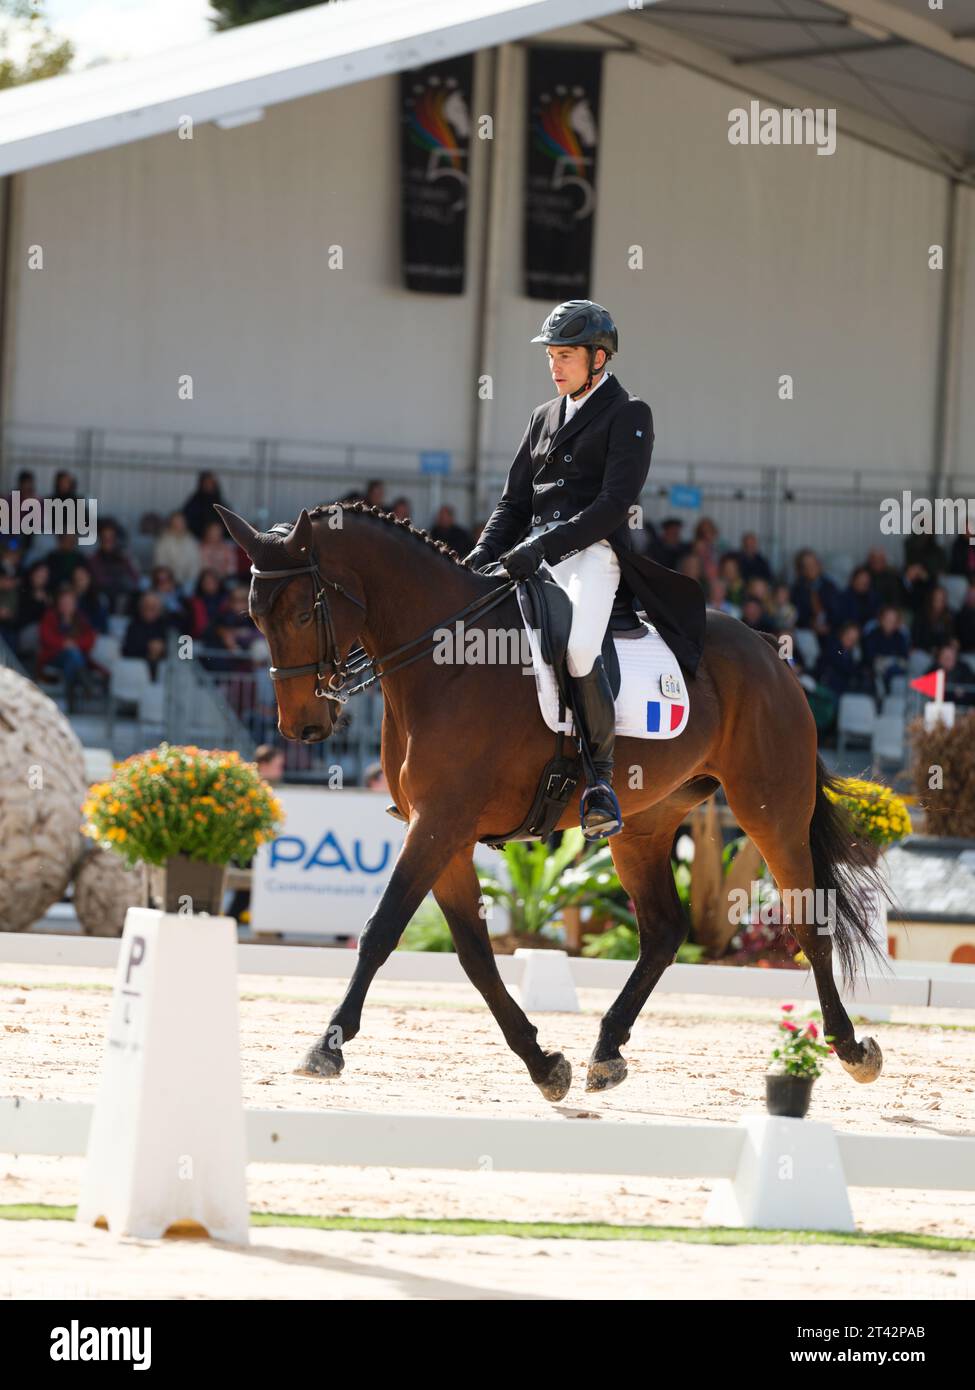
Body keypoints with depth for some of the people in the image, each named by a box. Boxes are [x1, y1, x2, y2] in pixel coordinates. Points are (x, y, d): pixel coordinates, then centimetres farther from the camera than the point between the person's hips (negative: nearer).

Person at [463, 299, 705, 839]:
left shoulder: (627, 414, 1)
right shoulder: (545, 417, 23)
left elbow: (614, 504, -11)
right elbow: (514, 501, 22)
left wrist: (542, 547, -20)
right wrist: (483, 554, 3)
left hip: (592, 551, -7)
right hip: (535, 555, 7)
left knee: (578, 648, -34)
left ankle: (601, 775, -18)